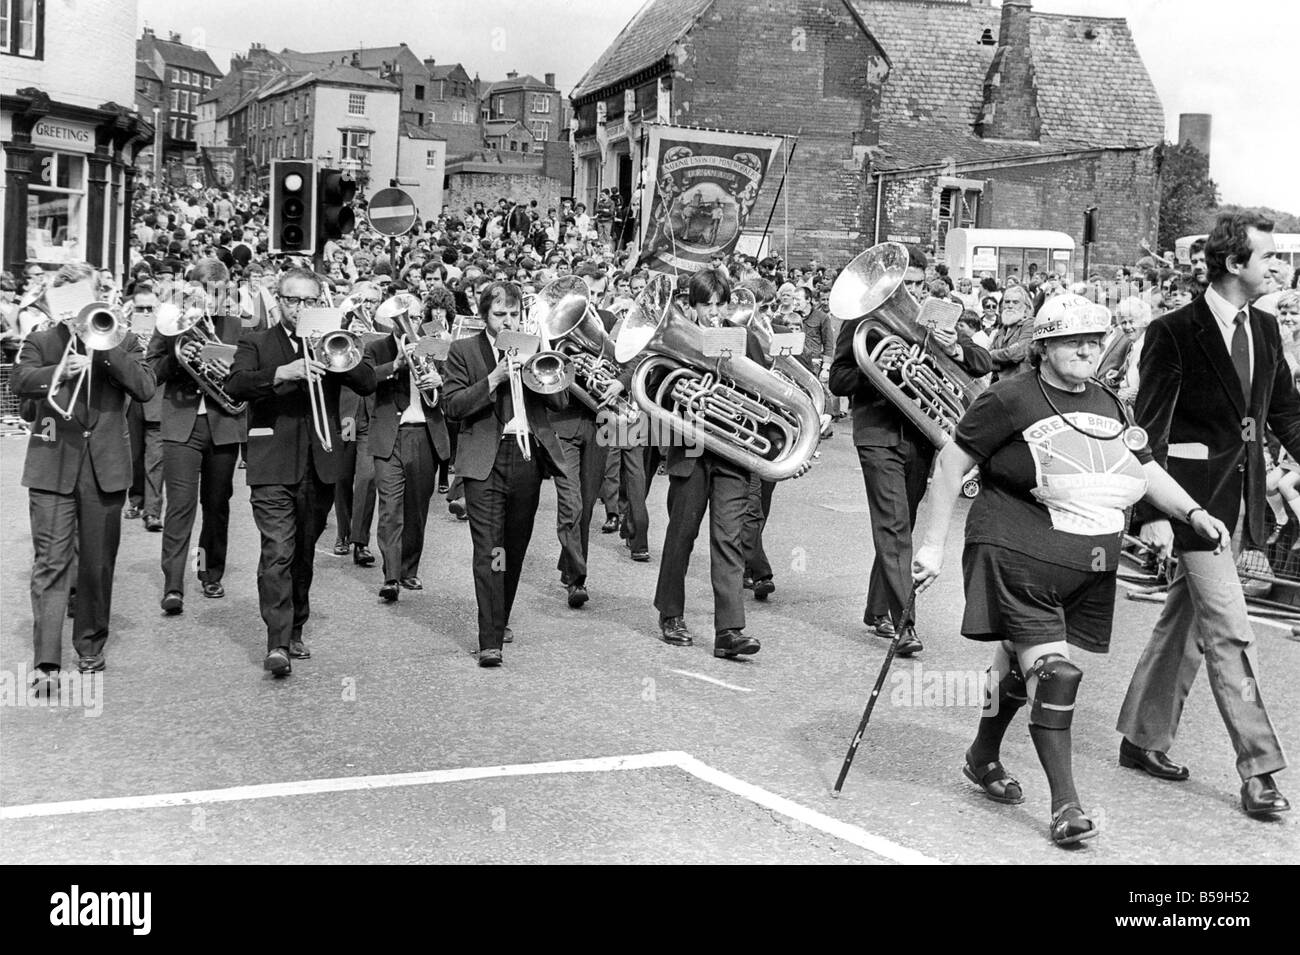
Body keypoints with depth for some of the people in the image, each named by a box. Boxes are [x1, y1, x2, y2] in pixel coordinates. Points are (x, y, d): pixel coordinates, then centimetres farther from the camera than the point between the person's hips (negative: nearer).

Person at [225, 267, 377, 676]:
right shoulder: (257, 343, 7)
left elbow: (368, 383, -1)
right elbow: (235, 385, -13)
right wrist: (282, 373, -27)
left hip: (319, 466, 3)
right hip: (273, 466, -3)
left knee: (304, 555, 12)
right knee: (277, 553, -13)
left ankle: (295, 631, 26)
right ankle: (277, 644, -15)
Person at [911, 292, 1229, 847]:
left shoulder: (1108, 406, 12)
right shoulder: (1012, 399, -9)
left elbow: (1145, 469, 19)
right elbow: (952, 461, -6)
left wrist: (1193, 513, 3)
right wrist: (933, 543, -7)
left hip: (1089, 571, 6)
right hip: (1019, 558, -6)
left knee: (1021, 666, 13)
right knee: (1052, 672, -11)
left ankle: (983, 758, 36)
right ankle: (1065, 804, -3)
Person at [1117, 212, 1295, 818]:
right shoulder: (1175, 332, -12)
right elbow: (1149, 430, -13)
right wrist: (1153, 511, -18)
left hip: (1238, 495, 8)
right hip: (1193, 497, -8)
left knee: (1185, 620, 15)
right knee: (1229, 630, -7)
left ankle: (1143, 738, 27)